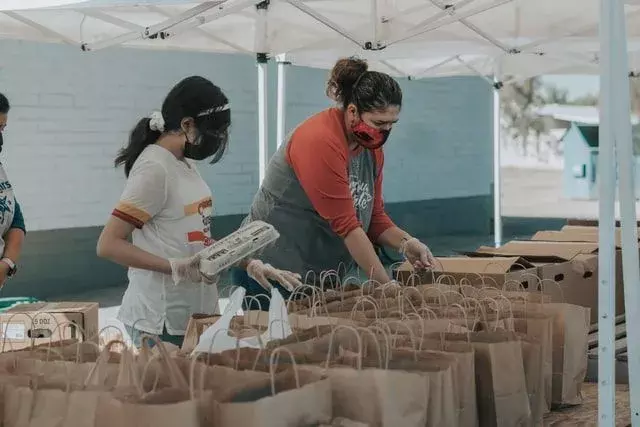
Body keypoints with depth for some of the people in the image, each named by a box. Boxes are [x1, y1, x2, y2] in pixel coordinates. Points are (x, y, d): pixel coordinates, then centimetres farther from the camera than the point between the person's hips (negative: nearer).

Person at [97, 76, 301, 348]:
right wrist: (176, 268, -25)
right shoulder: (154, 168, -16)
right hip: (162, 321, -8)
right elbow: (108, 245, -18)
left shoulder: (186, 163, 10)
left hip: (196, 313, 8)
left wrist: (250, 264, 8)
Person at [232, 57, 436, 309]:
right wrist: (387, 286, -22)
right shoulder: (320, 141, -22)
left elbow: (374, 216, 9)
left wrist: (405, 243, -11)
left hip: (324, 274, 8)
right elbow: (345, 225, -24)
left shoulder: (372, 147, 4)